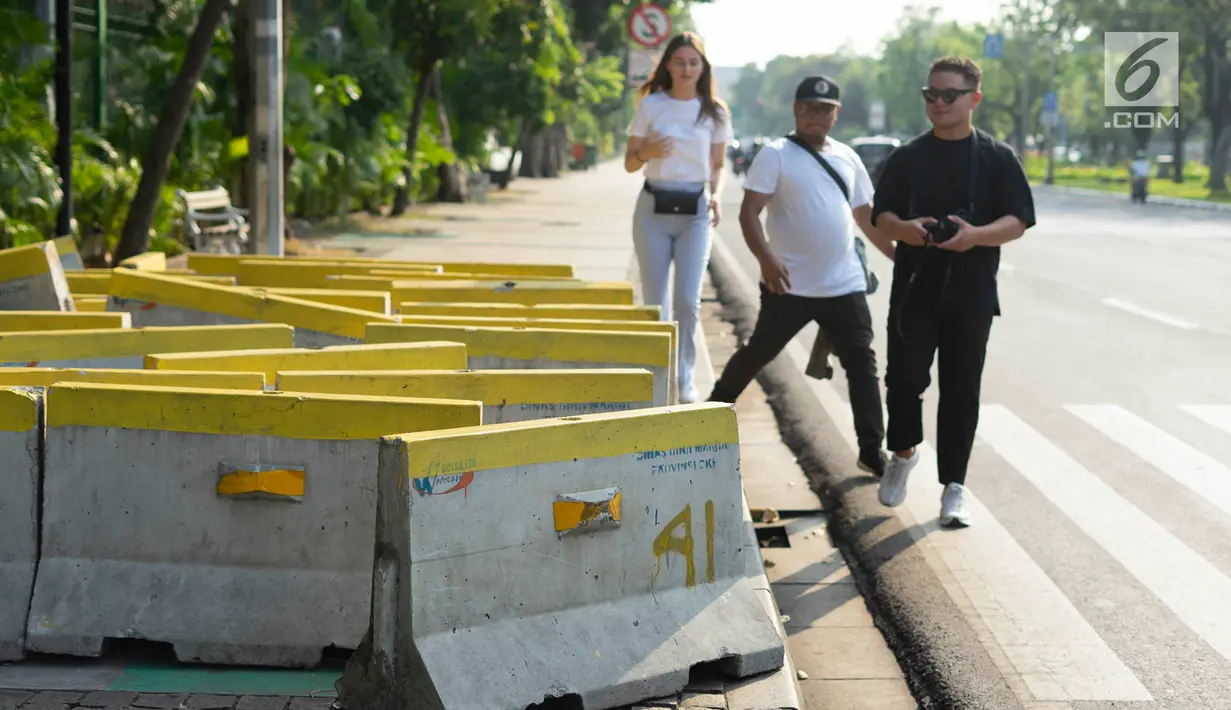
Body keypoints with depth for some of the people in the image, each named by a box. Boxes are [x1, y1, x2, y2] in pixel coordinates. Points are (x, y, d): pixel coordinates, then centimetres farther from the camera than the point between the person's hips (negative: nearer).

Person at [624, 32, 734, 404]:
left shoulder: (715, 112, 5)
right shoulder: (651, 105, 1)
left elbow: (718, 165, 12)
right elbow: (630, 163, 4)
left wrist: (716, 195, -7)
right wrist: (647, 153, -18)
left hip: (695, 210, 0)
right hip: (653, 208, 0)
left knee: (688, 300, -10)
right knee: (655, 302, 2)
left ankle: (685, 379, 4)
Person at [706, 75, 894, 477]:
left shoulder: (847, 157, 12)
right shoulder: (776, 155, -5)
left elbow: (866, 215, 21)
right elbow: (749, 212, -12)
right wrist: (766, 258, -27)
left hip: (844, 285, 4)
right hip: (791, 285, -4)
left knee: (862, 364, 1)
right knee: (757, 354, 8)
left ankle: (872, 449, 5)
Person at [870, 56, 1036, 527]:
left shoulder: (997, 157, 3)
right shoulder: (908, 157, 9)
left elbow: (1018, 221, -2)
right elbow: (881, 214, 7)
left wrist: (976, 235, -22)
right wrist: (905, 229, -17)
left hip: (971, 293, -1)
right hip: (914, 288, 1)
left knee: (961, 390, 1)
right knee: (905, 376, -8)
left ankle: (954, 487, 9)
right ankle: (903, 453, 21)